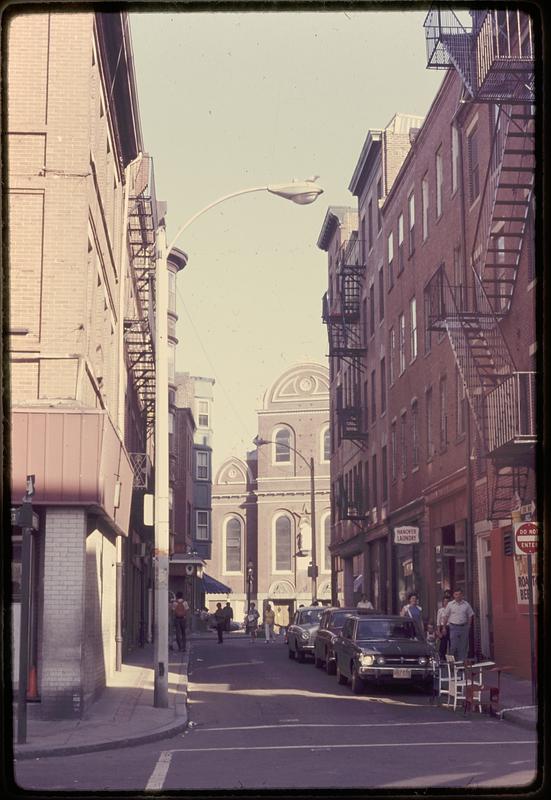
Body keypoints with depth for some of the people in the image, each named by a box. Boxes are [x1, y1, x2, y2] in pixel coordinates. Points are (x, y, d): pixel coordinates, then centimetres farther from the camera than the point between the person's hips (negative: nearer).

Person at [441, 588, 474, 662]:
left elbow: (470, 615, 13)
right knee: (453, 646, -5)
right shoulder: (450, 604, 1)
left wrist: (468, 626, 7)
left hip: (464, 627, 2)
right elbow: (445, 616, 5)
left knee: (463, 646, 4)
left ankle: (462, 661, 11)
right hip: (454, 627, -2)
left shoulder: (466, 604, 6)